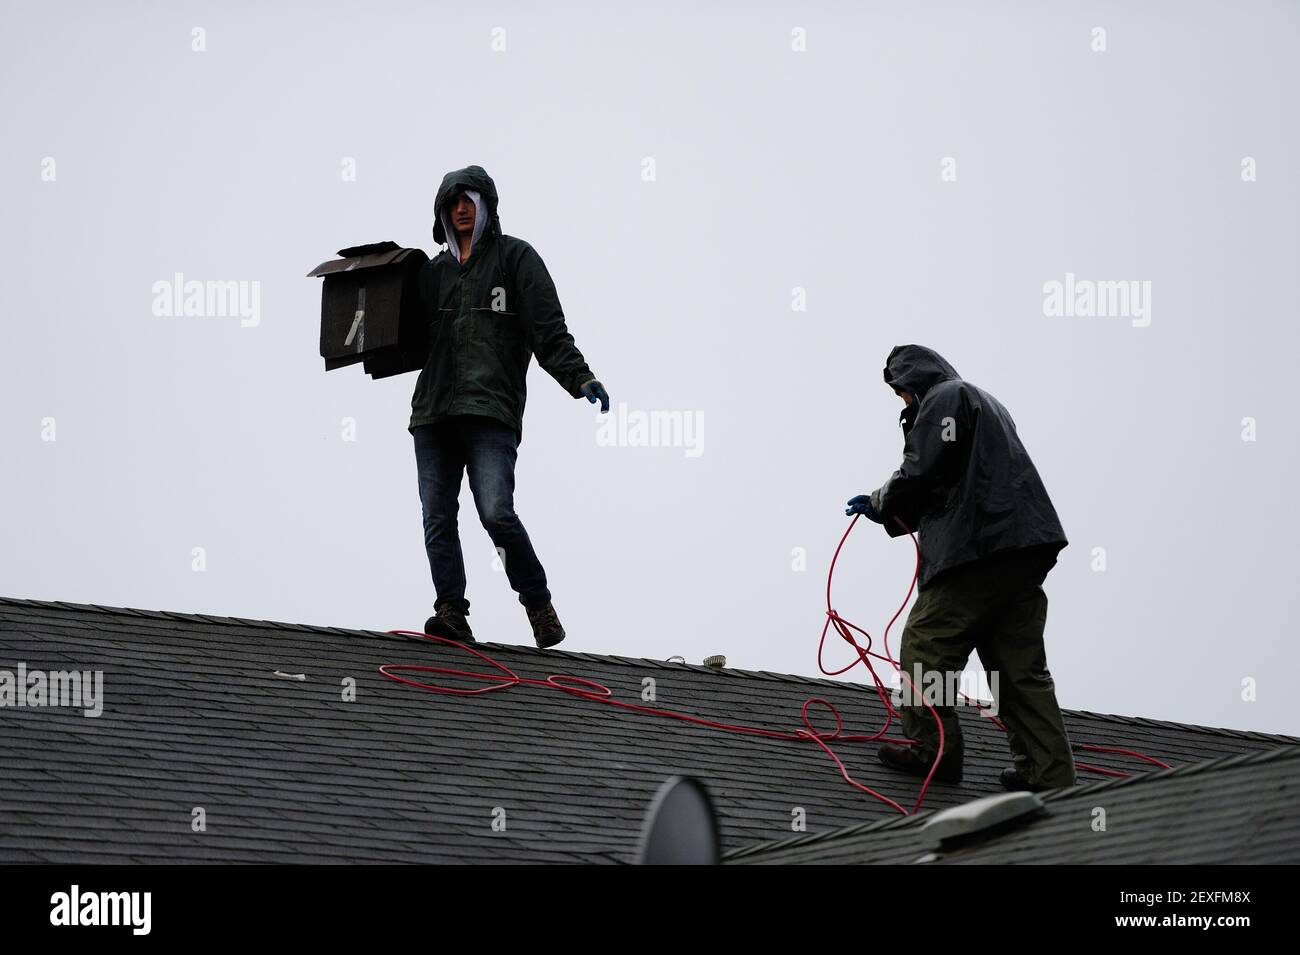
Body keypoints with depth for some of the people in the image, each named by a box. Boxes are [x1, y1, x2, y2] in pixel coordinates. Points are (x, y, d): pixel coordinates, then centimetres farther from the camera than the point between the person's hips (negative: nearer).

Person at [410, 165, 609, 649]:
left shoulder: (515, 257, 8)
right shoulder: (434, 270, 23)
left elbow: (548, 329, 0)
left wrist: (580, 377, -13)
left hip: (491, 410, -6)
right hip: (433, 410, 6)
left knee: (496, 513, -17)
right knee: (437, 520, -3)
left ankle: (540, 607, -2)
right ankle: (451, 614, -3)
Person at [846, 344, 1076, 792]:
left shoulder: (945, 399, 0)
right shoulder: (984, 401, 31)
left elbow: (922, 473, -12)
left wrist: (881, 503, 5)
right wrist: (890, 511, 24)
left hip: (979, 551, -10)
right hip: (1027, 552, 10)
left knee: (925, 646, 1)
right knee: (1020, 665, 7)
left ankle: (930, 750, 4)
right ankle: (1047, 771, 3)